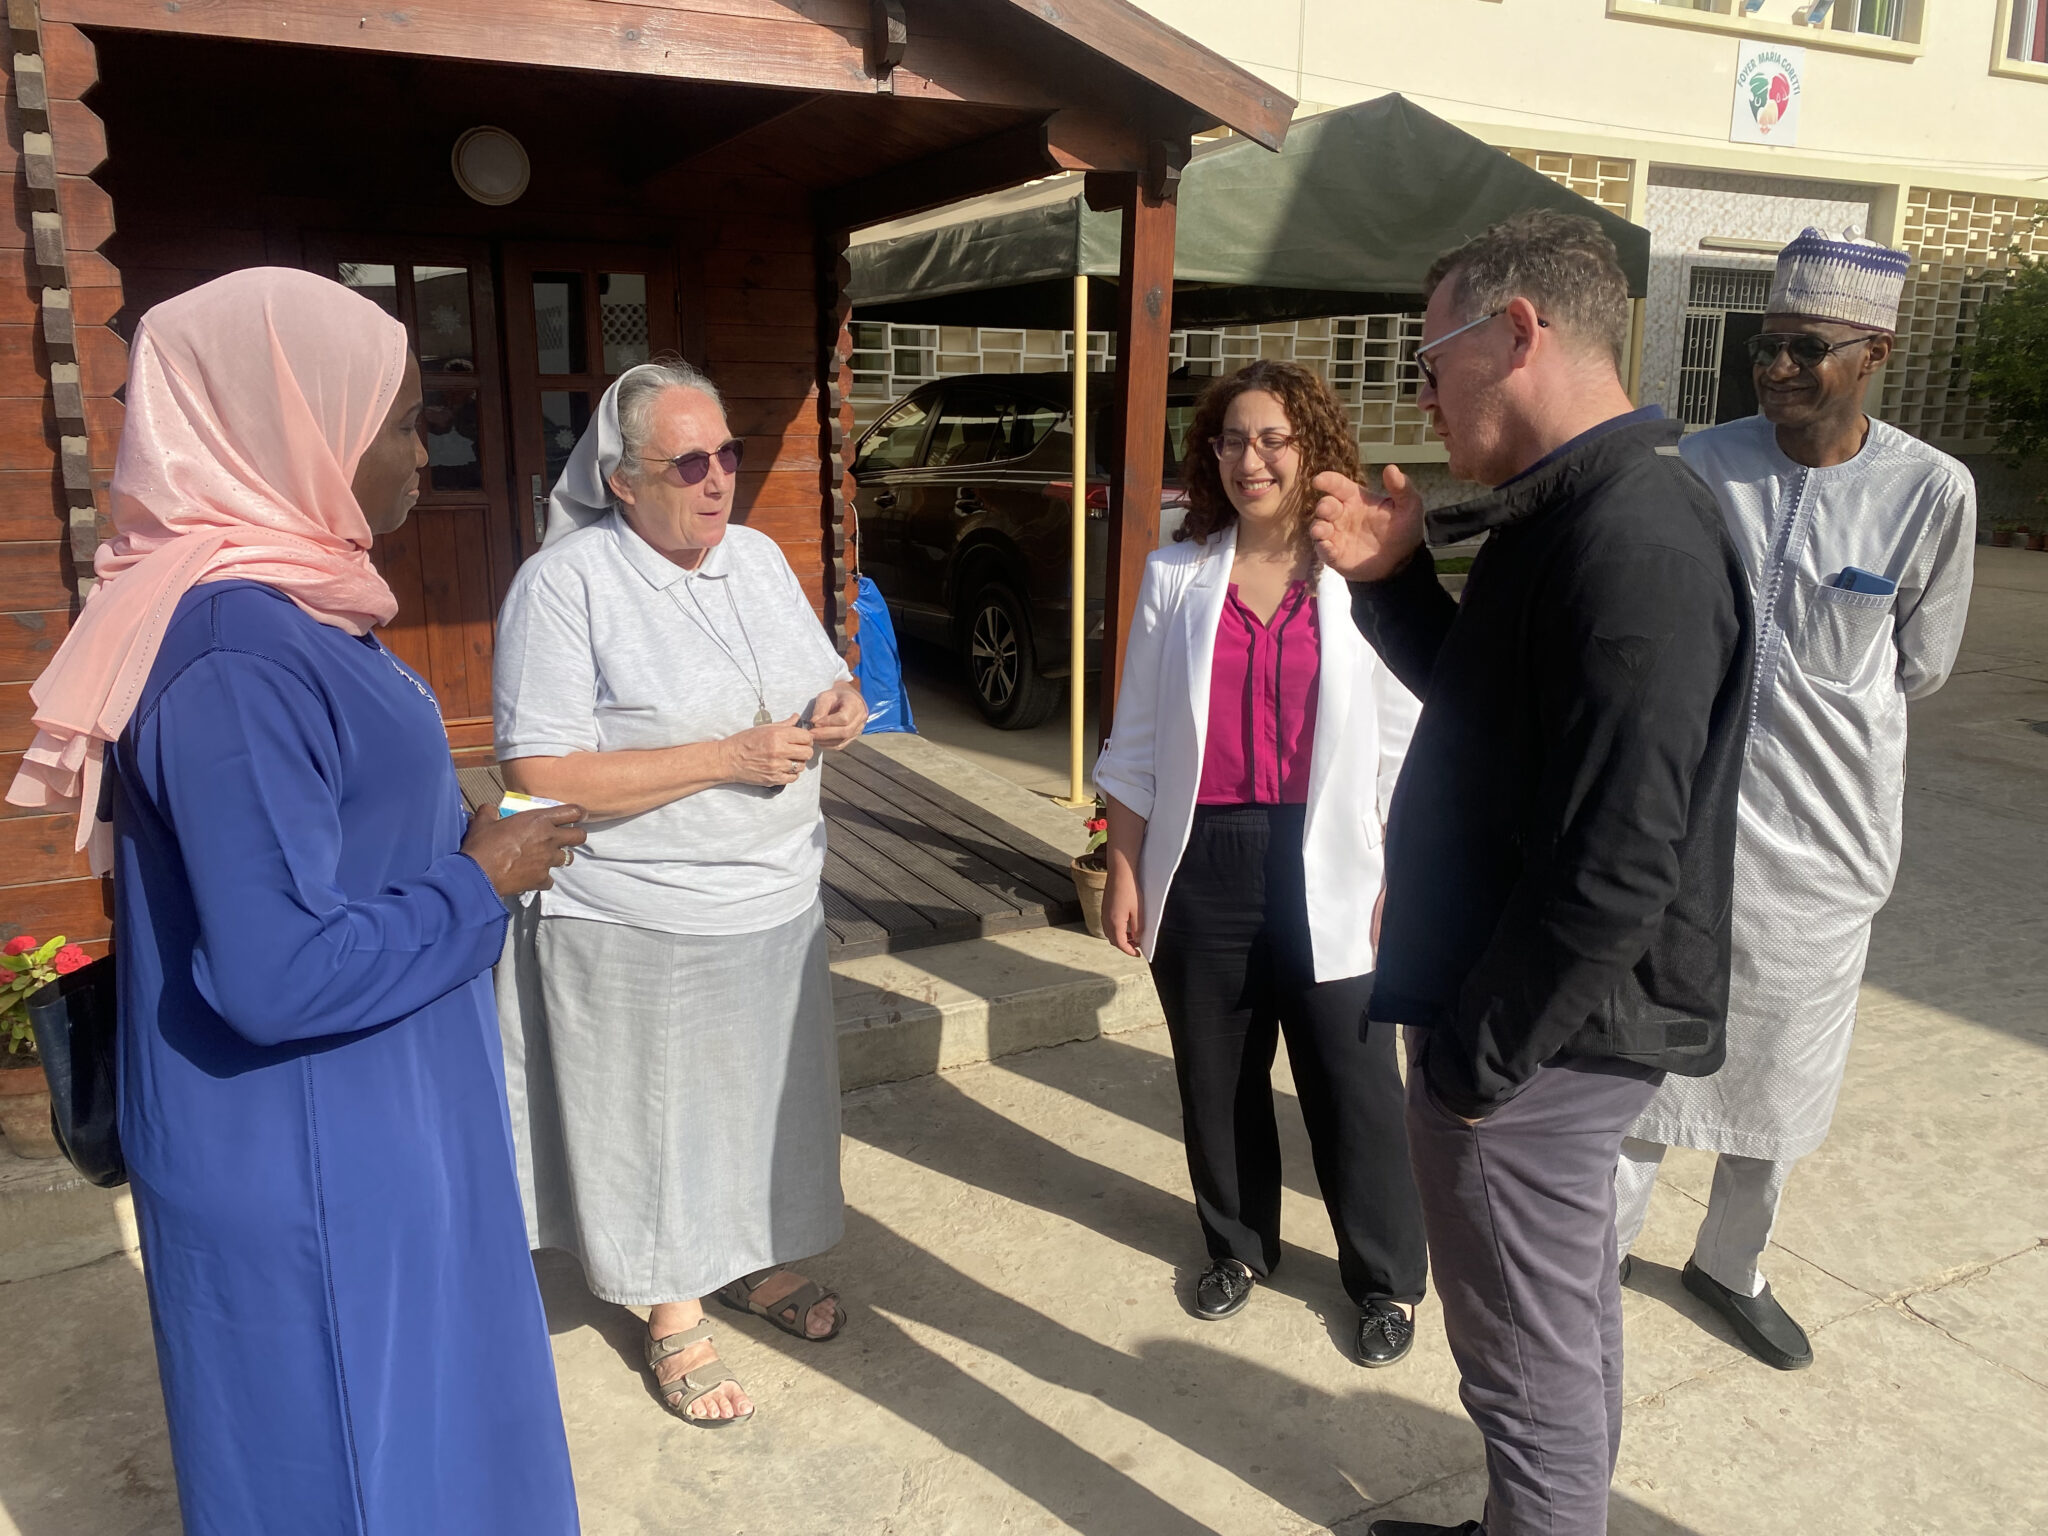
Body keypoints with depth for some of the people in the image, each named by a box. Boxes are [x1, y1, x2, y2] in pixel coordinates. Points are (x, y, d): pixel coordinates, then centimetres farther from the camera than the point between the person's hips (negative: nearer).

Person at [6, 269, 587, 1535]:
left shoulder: (289, 606, 5)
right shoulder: (239, 653, -26)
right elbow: (278, 972, -30)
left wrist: (470, 843, 4)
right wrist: (478, 884, -18)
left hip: (370, 1128, 9)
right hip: (312, 1164, -9)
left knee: (420, 1419, 27)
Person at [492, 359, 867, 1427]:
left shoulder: (759, 558, 6)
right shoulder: (565, 581, -15)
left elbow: (825, 683, 17)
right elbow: (539, 773, -22)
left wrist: (839, 710, -9)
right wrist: (731, 757, -24)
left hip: (775, 901, 6)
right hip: (639, 926, -6)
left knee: (763, 1097, 20)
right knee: (655, 1118, 10)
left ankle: (752, 1259, 44)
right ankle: (674, 1318, 32)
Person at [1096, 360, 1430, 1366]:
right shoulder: (1176, 576, 3)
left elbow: (1403, 745, -1)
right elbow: (1136, 742, 6)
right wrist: (1124, 872, 5)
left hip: (1324, 870, -2)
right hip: (1201, 867, 2)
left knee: (1352, 1085, 7)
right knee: (1216, 1076, 15)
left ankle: (1387, 1279, 30)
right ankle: (1237, 1246, 39)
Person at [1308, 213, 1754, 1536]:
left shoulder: (1632, 542, -25)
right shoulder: (1582, 508, 8)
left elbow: (1614, 864, -29)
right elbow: (1492, 707, 17)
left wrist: (1476, 1057, -18)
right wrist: (1391, 577, 2)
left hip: (1539, 1036, -10)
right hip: (1561, 1023, 10)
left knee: (1534, 1365, 9)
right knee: (1568, 1319, 26)